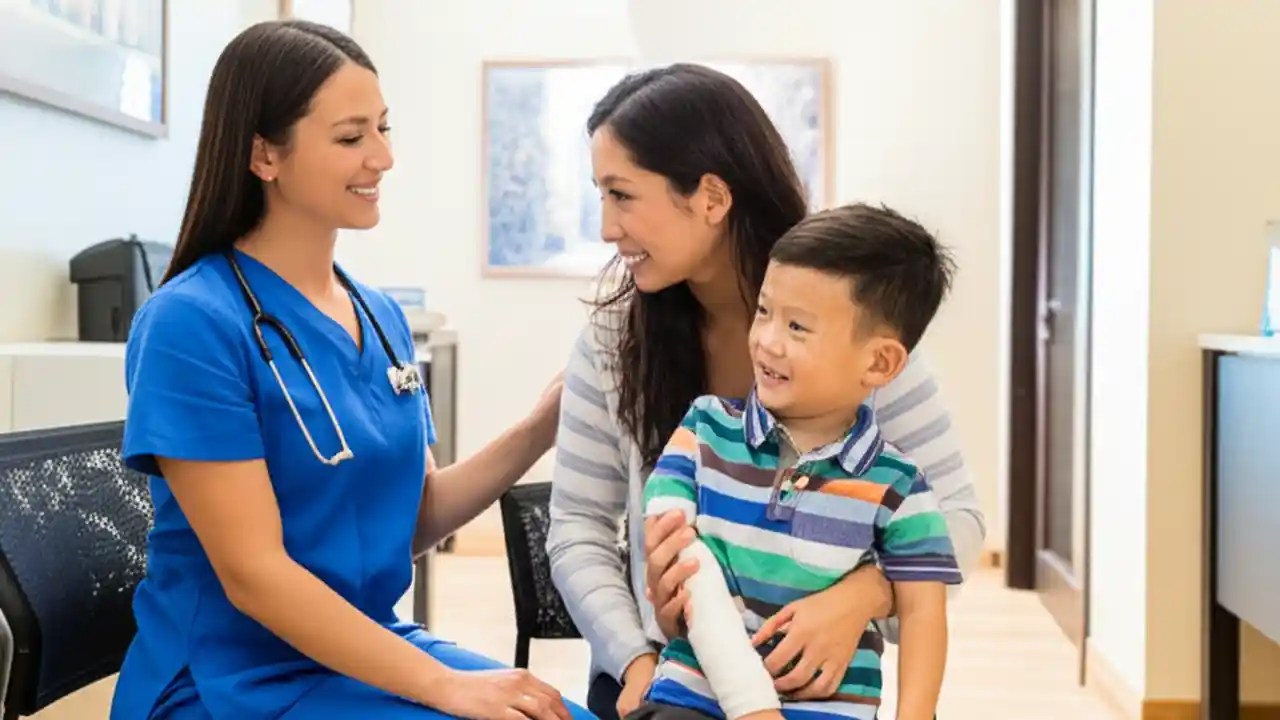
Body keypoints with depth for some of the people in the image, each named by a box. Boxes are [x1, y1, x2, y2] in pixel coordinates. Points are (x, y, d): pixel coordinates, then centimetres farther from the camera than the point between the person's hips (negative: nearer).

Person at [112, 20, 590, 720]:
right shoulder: (191, 322, -16)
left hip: (375, 650, 6)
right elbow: (252, 574, -19)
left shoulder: (382, 316, 5)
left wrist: (541, 426, -6)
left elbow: (412, 521, 6)